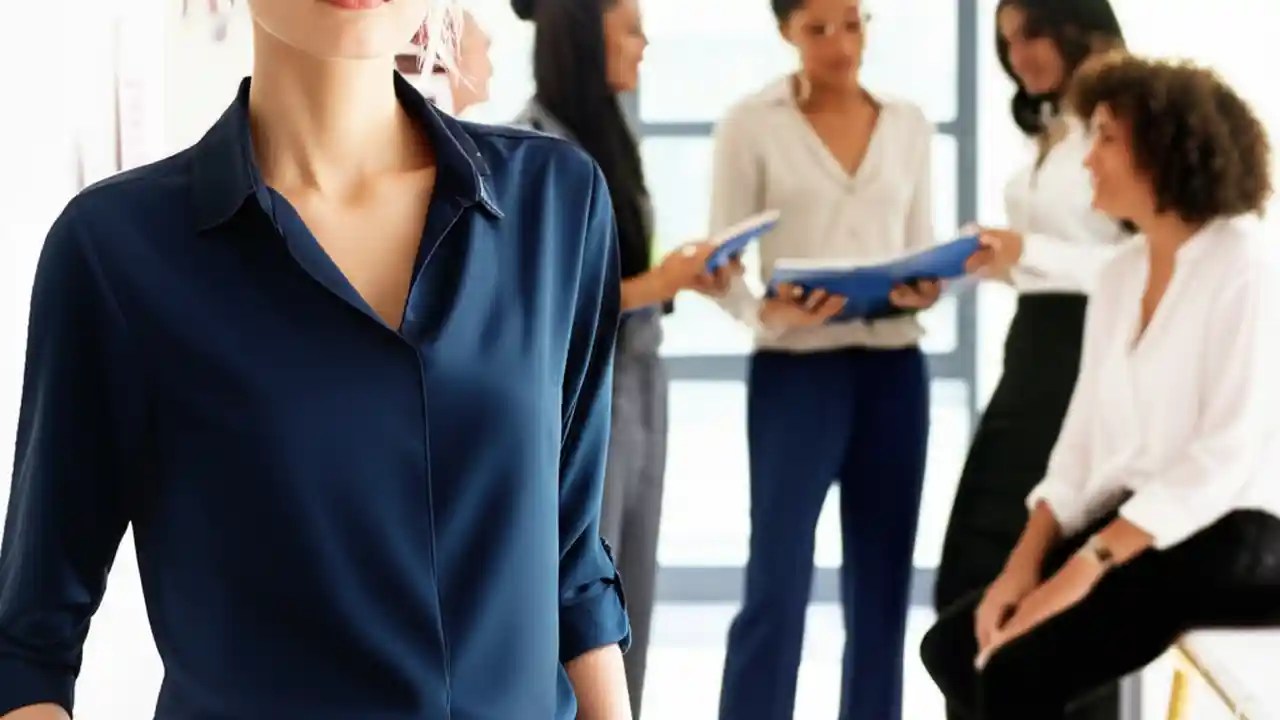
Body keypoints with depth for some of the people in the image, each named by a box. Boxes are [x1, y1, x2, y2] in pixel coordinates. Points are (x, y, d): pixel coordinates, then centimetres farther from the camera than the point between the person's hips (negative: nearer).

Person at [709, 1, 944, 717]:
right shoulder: (751, 124, -2)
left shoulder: (909, 124, 10)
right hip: (795, 372, -4)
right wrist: (769, 312, -23)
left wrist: (925, 292, -11)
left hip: (893, 371, 4)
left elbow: (922, 247, 12)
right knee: (776, 590, -7)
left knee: (882, 589, 7)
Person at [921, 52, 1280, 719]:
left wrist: (1088, 565, -22)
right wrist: (1025, 559, -4)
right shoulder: (1119, 274, 13)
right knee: (954, 646, -5)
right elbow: (1086, 436, 11)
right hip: (1134, 527, 8)